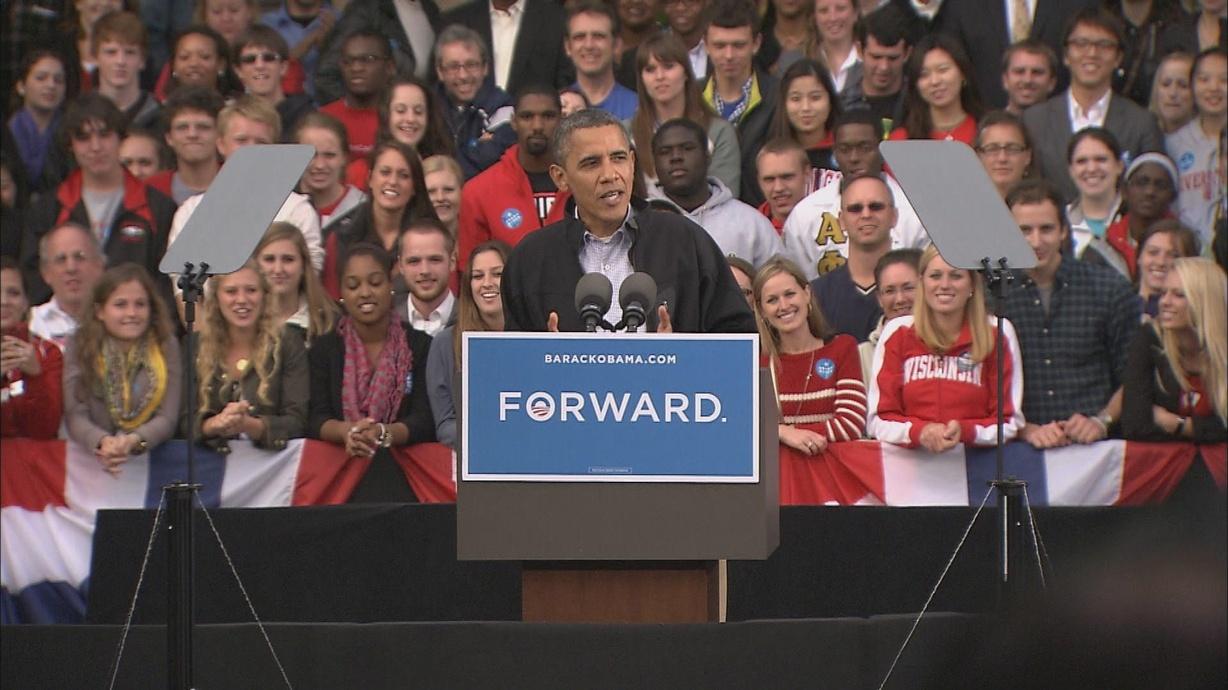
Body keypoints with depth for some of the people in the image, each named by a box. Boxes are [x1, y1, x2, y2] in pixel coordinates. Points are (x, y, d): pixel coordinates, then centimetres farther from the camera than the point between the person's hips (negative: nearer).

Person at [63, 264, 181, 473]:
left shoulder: (166, 346, 6)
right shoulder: (80, 348, 6)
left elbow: (167, 418, 0)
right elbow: (75, 416, -3)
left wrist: (134, 441, -20)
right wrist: (103, 442, -24)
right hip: (94, 461, 0)